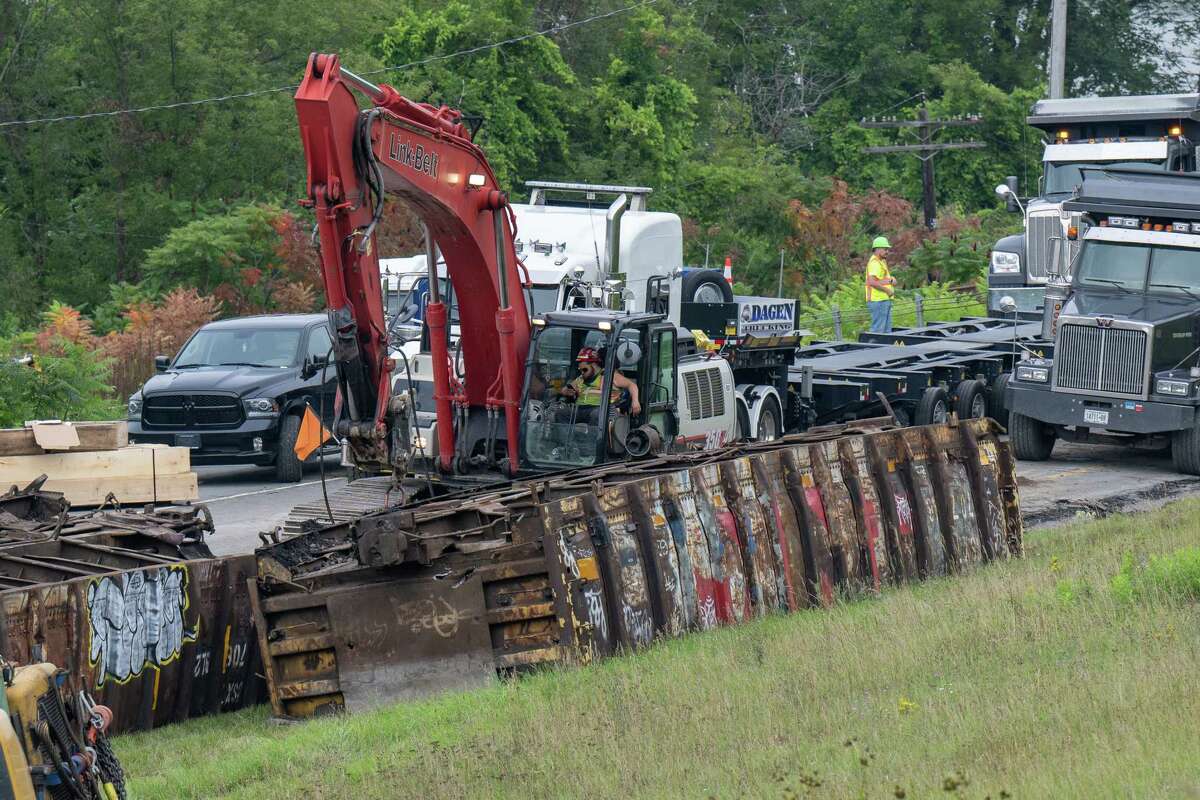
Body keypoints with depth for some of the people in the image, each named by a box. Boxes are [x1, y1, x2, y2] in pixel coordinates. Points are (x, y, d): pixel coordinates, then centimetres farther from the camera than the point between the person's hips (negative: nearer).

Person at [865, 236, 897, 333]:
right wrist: (887, 290, -21)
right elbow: (872, 282, -27)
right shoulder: (874, 263, -15)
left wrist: (892, 280, 1)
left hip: (885, 300, 11)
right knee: (878, 329, -9)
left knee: (887, 330, 13)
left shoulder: (882, 262, 18)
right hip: (878, 300, -11)